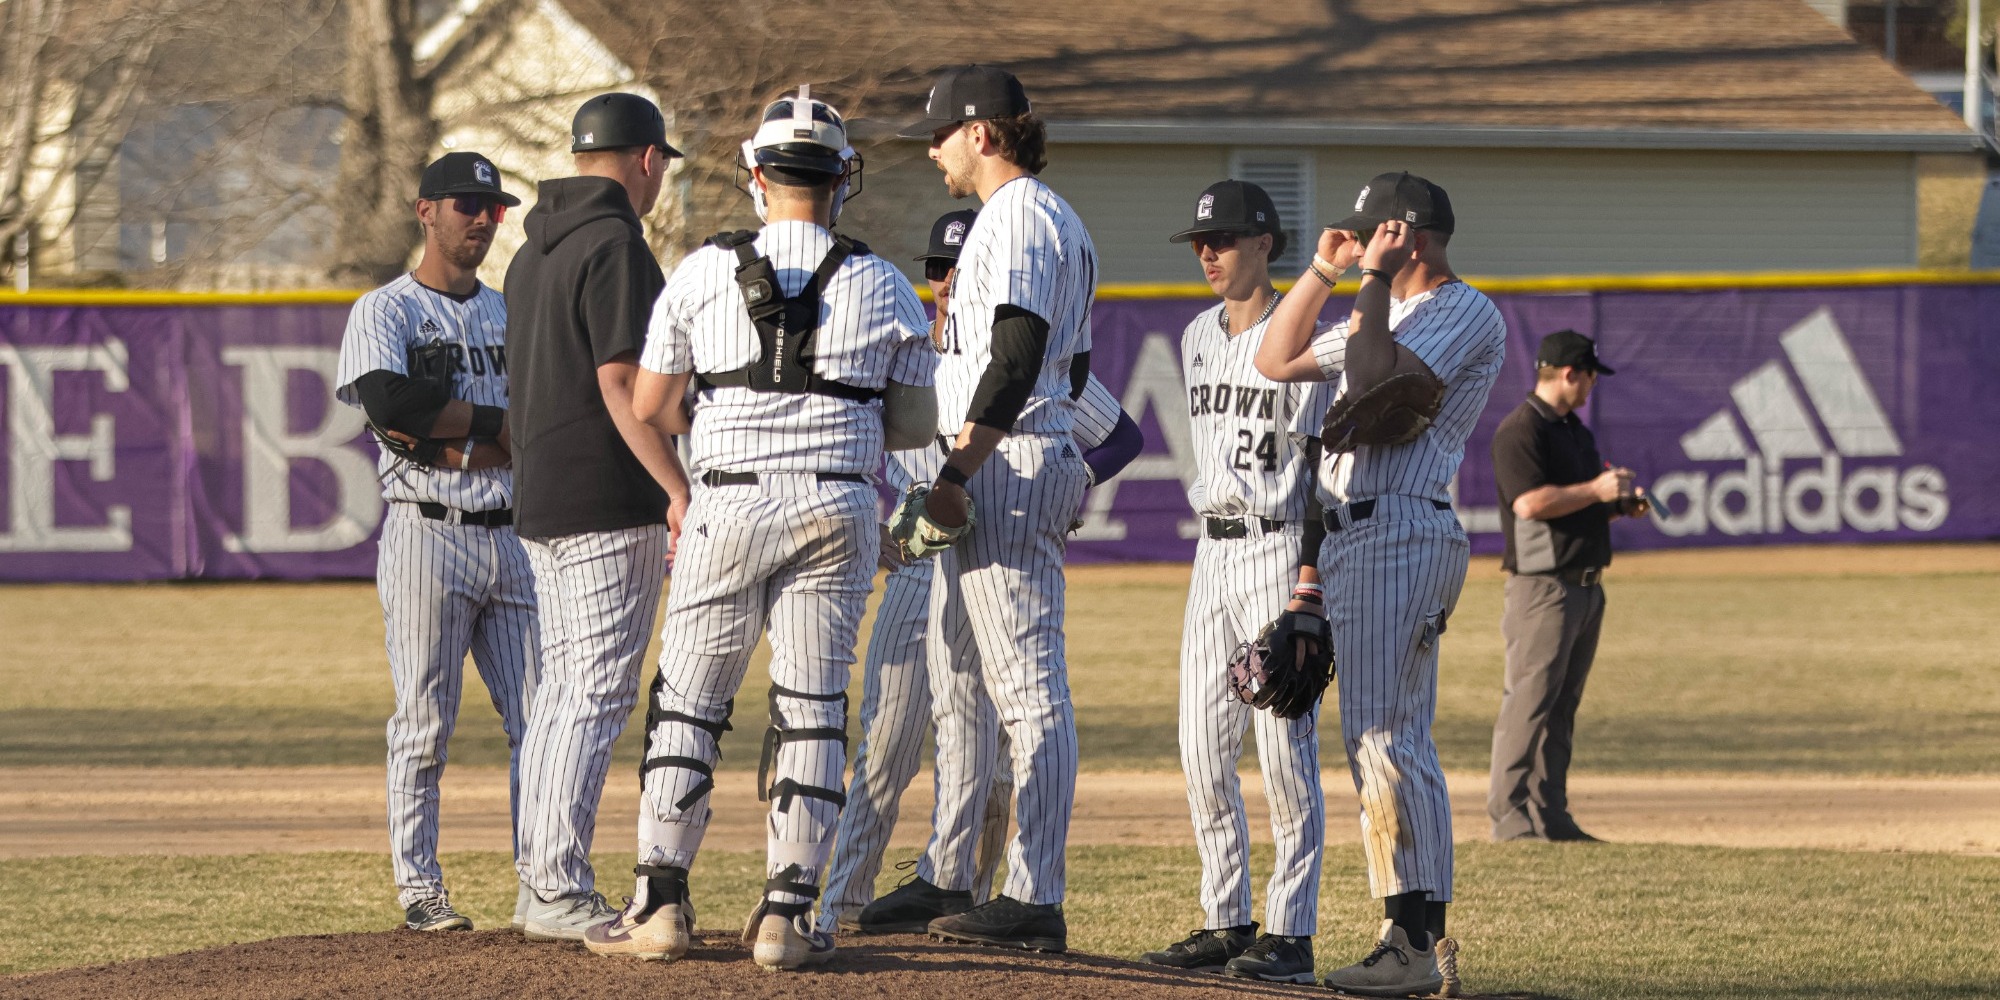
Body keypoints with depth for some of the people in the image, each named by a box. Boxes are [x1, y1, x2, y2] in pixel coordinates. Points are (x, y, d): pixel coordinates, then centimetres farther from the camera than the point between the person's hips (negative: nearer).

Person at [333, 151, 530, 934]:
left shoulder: (511, 315, 17)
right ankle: (418, 889, 0)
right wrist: (493, 421, -10)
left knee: (538, 719, 1)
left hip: (511, 538, 5)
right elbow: (388, 404, -19)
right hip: (428, 538, -5)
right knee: (425, 723, -4)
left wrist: (456, 443, -10)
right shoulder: (385, 312, 0)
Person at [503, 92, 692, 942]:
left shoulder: (535, 251, 17)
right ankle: (561, 893, -12)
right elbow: (620, 382, -20)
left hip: (541, 503, 10)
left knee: (562, 688, 14)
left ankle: (541, 885, 15)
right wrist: (680, 489, -22)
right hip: (610, 505, -10)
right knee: (599, 693, -9)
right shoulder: (615, 246, -13)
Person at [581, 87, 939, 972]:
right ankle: (787, 915, 2)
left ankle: (661, 902, 5)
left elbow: (652, 406, 4)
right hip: (838, 511, 1)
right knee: (812, 709, 5)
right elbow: (917, 426, 7)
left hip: (730, 505, -1)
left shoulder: (703, 272, -1)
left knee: (686, 702, 8)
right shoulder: (882, 287, 2)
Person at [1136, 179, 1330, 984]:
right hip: (1212, 549, 8)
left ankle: (1291, 933, -6)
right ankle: (1226, 923, 12)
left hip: (1281, 549, -8)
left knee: (1284, 750, -8)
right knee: (1202, 749, 5)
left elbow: (1322, 469, -12)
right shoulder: (1199, 338, 13)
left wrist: (1309, 584, -18)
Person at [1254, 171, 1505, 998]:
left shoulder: (1467, 314, -7)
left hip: (1399, 534, -10)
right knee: (1391, 744, 9)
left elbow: (1374, 383, -19)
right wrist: (1323, 271, 18)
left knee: (1383, 737, -15)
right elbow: (1277, 362, 26)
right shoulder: (1391, 314, 23)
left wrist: (1375, 282, -10)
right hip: (1352, 534, 10)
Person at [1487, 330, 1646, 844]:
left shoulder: (1576, 431, 19)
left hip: (1585, 585, 9)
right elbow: (1530, 502, -23)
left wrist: (1621, 505, 8)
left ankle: (1550, 815, 13)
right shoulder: (1520, 430, -11)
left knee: (1563, 705, 10)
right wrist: (1595, 491, -17)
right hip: (1542, 585, -9)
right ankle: (1509, 816, -11)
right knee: (1530, 700, -11)